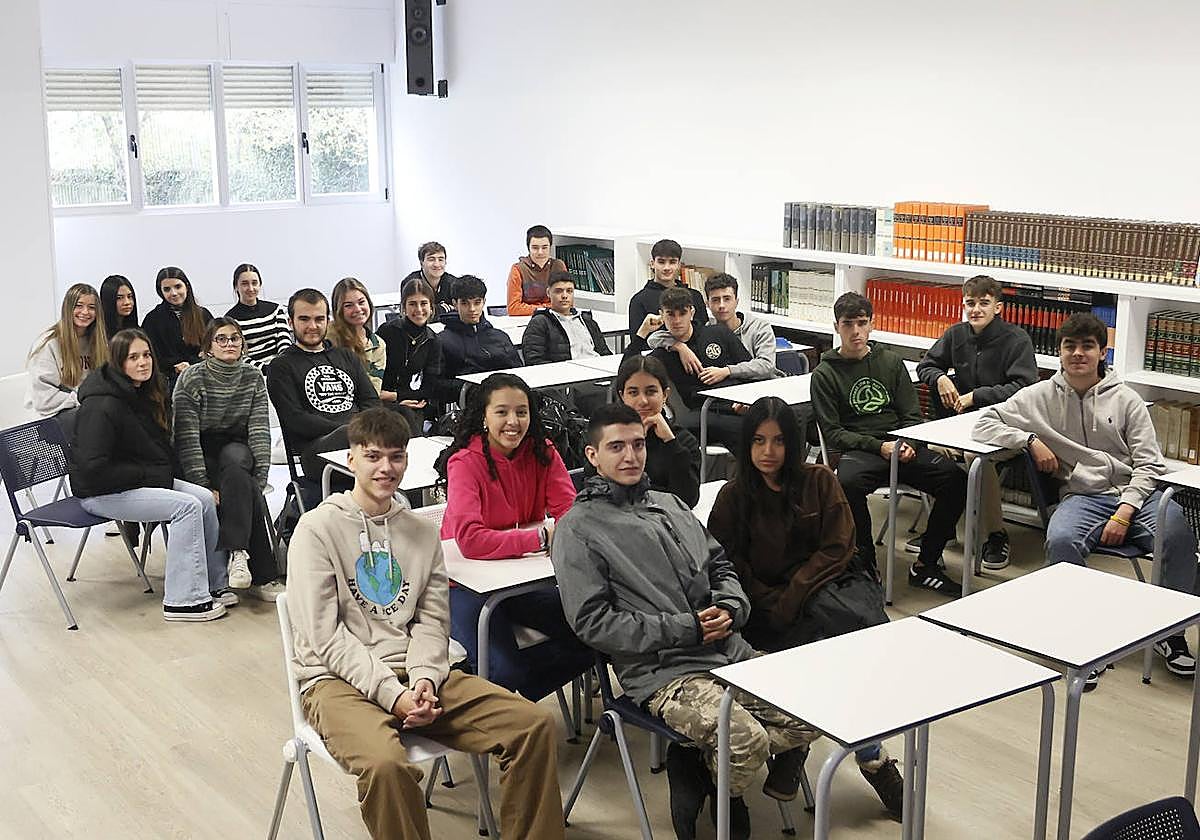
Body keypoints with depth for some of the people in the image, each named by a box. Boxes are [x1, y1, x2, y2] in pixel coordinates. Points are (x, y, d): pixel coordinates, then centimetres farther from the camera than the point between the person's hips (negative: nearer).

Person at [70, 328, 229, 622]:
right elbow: (93, 469, -26)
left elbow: (161, 448, 22)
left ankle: (214, 584, -6)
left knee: (205, 497, -11)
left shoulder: (145, 394, 7)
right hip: (101, 492, -9)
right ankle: (182, 600, -18)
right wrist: (148, 474, -20)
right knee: (187, 506, -22)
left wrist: (164, 472, 2)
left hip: (144, 479, 9)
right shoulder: (103, 405, -21)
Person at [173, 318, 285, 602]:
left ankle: (237, 553, -40)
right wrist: (203, 485, -24)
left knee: (234, 463, -35)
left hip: (235, 448, 3)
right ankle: (263, 576, -33)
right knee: (246, 490, -31)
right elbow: (186, 437, -15)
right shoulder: (192, 378, -9)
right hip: (201, 455, -3)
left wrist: (260, 477, -16)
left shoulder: (253, 377, 3)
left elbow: (260, 430, -3)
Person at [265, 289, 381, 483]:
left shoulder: (346, 356, 31)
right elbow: (295, 420, 0)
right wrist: (344, 430, -11)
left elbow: (372, 401, 22)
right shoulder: (281, 366, 14)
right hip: (316, 446, -4)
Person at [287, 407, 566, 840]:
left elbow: (432, 620, 10)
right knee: (385, 763, -38)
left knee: (535, 724, -14)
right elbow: (325, 636, -8)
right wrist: (391, 693, -18)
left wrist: (424, 679, -11)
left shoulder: (422, 532, 14)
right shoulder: (318, 528, -2)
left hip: (417, 675, 5)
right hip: (339, 681, -5)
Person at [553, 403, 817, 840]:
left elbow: (720, 567, 25)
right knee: (746, 740, -28)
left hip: (732, 653, 7)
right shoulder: (578, 529, -2)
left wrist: (729, 608, 0)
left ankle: (699, 761, 5)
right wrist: (686, 629, -12)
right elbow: (592, 621, -10)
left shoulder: (669, 505, 22)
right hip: (663, 671, -7)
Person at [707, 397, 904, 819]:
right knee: (849, 626, -31)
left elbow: (837, 547, 1)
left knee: (864, 618, -32)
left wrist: (792, 599, -10)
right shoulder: (733, 498, 6)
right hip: (768, 606, -2)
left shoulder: (819, 481, 9)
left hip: (830, 583, 2)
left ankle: (872, 754, -23)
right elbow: (731, 570, 2)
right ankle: (872, 755, -23)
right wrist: (775, 609, -11)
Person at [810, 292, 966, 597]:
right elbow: (833, 433, -1)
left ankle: (925, 565, -7)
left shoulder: (890, 361, 16)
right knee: (847, 483, -39)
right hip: (857, 450, -3)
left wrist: (908, 444, -9)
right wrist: (879, 447, -14)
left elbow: (912, 415, 14)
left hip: (901, 443, 4)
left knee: (956, 479, -21)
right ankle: (865, 564, -20)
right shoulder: (825, 373, 6)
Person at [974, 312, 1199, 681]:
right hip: (1082, 496, -1)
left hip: (1135, 492, 1)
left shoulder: (1126, 399, 9)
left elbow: (1149, 465, 5)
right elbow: (983, 424, 8)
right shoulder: (1041, 396, 10)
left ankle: (1170, 631, -9)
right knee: (1061, 541, -35)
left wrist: (1125, 513, -11)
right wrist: (1032, 441, -6)